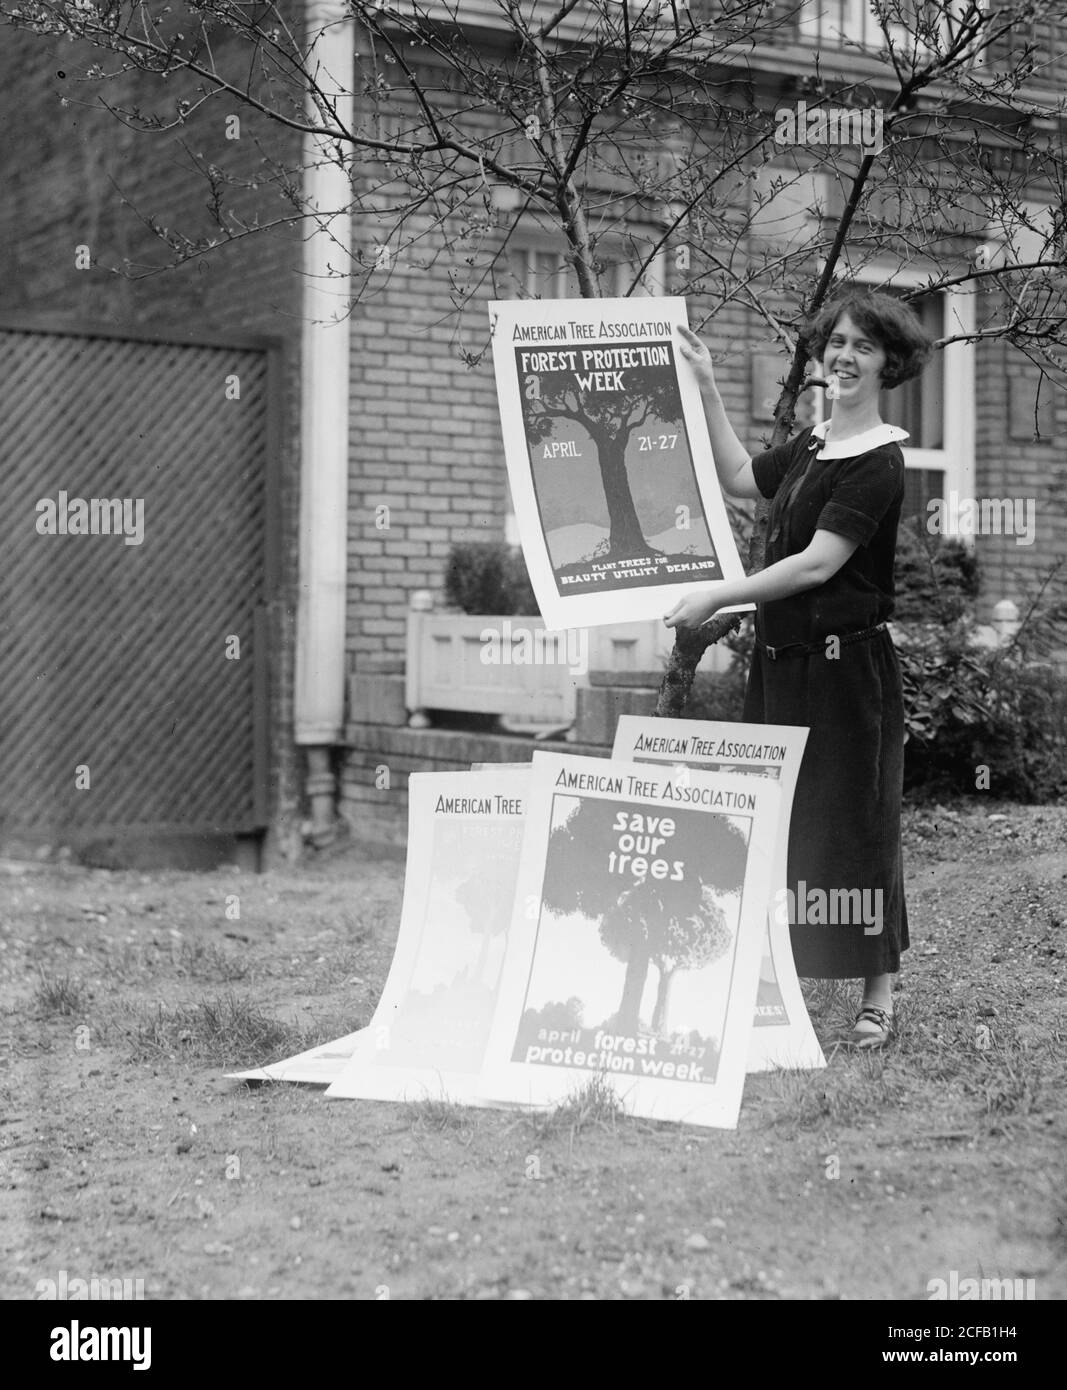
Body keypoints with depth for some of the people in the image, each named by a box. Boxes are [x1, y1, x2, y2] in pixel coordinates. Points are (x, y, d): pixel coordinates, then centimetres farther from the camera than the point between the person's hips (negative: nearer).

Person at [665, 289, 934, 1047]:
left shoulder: (879, 459, -13)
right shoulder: (812, 445, 12)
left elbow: (818, 562, -19)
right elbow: (739, 477, 28)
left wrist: (718, 597, -18)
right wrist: (707, 389, 22)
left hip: (847, 664, -8)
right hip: (782, 660, 8)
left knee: (853, 821, -3)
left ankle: (880, 995, 7)